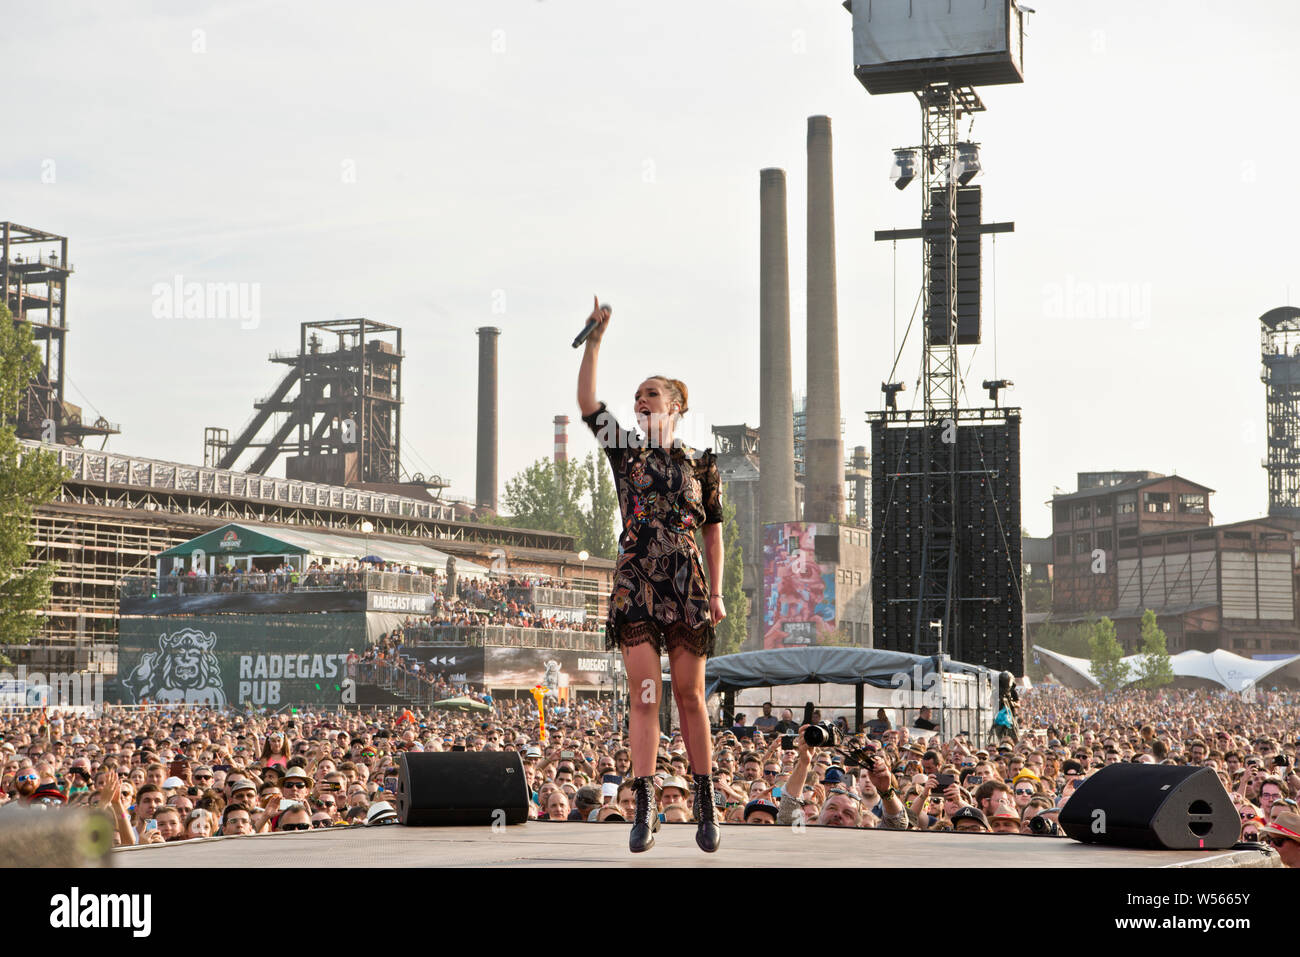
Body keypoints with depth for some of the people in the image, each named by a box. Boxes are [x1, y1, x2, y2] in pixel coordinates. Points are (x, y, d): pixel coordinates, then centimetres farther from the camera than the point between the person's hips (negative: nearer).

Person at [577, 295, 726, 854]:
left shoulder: (701, 463, 9)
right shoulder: (625, 451, 9)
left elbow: (713, 532, 11)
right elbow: (586, 401, -3)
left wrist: (717, 593, 3)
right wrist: (594, 339, -7)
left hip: (687, 587, 0)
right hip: (635, 586, 0)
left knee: (689, 695, 3)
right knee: (644, 696, -4)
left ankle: (706, 808, 12)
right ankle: (644, 811, -3)